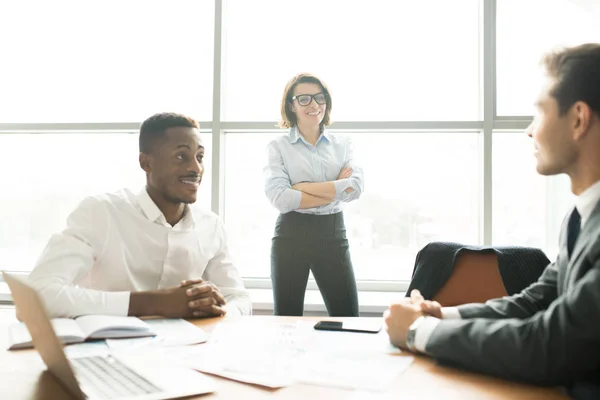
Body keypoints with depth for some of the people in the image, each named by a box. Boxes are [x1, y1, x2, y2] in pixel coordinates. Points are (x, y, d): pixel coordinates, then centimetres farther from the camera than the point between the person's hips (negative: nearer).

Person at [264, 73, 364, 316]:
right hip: (291, 235, -2)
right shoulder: (278, 147, 0)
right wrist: (336, 189, -11)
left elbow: (356, 187, -9)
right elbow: (278, 198, -15)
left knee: (348, 320, 5)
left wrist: (302, 187, -14)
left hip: (333, 234, 2)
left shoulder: (342, 145, 8)